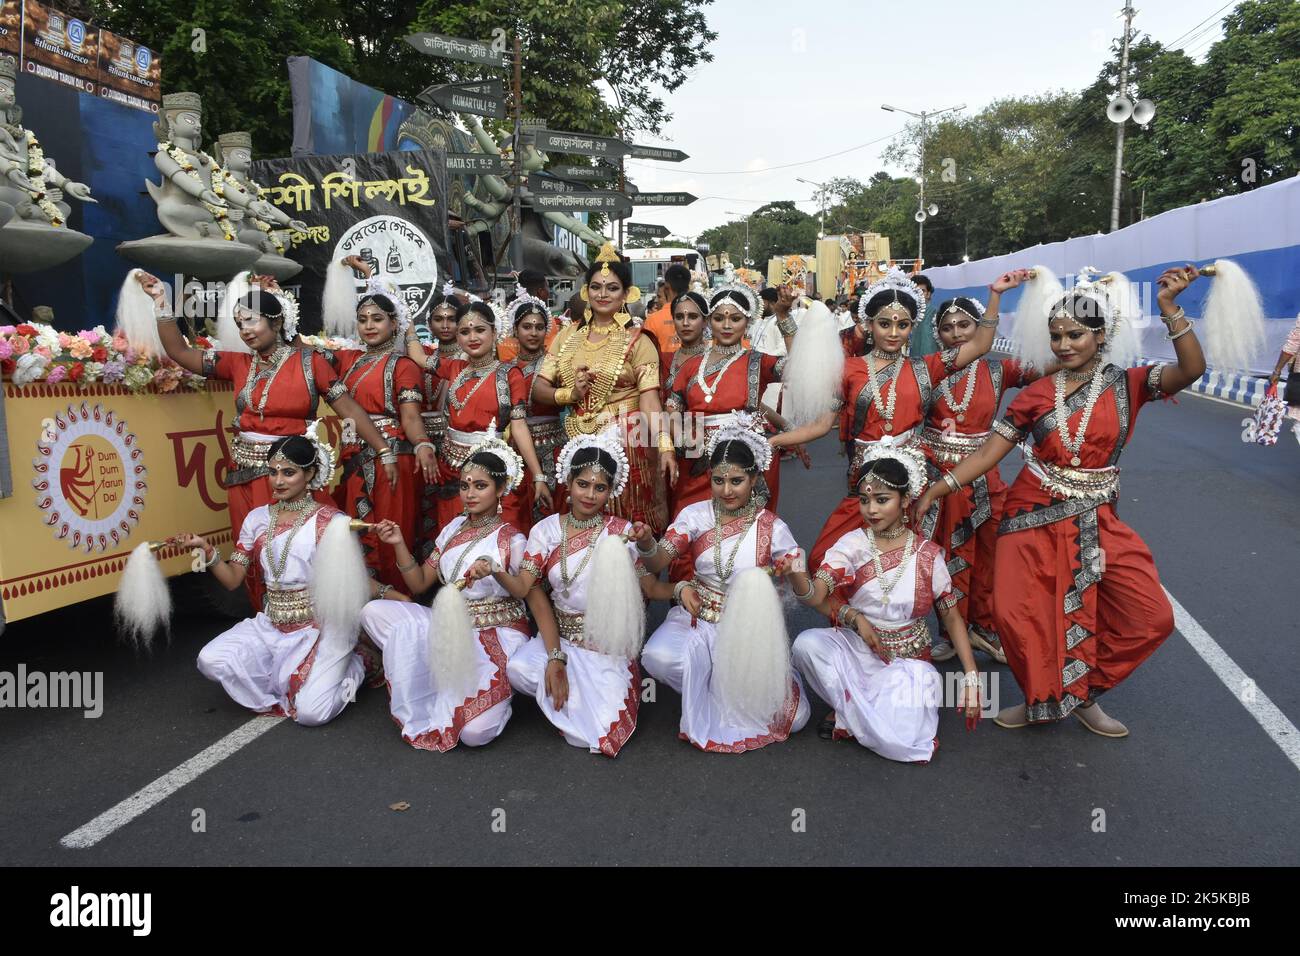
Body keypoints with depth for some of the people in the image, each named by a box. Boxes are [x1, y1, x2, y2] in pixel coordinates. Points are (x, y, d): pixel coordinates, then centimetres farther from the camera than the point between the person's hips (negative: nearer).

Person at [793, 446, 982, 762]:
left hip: (907, 660, -1)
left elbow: (952, 618, 3)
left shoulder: (927, 555, -6)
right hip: (856, 649, 1)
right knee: (807, 643, -32)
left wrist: (971, 677, -3)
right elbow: (815, 595, -17)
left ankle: (850, 715, 6)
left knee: (898, 742, -27)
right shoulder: (853, 545, -7)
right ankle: (858, 708, -7)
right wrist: (853, 617, -32)